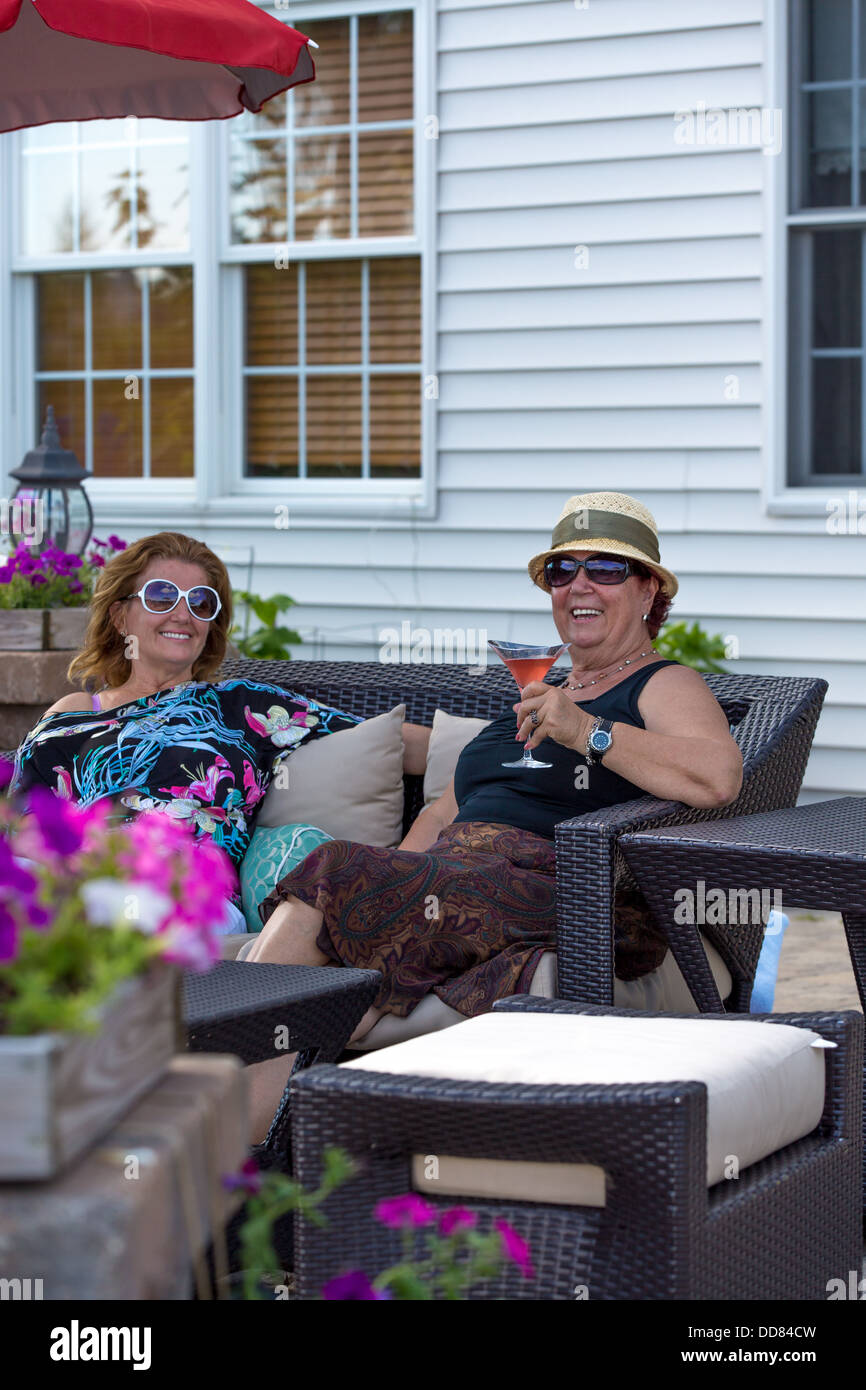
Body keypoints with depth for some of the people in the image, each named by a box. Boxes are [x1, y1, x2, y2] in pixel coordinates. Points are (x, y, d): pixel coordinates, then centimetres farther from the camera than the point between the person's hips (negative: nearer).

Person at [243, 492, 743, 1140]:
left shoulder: (665, 686, 7)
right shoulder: (539, 693, 33)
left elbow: (720, 776, -16)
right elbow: (448, 807, 31)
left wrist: (587, 732, -23)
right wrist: (391, 880, 10)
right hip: (450, 887, 7)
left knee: (325, 880, -24)